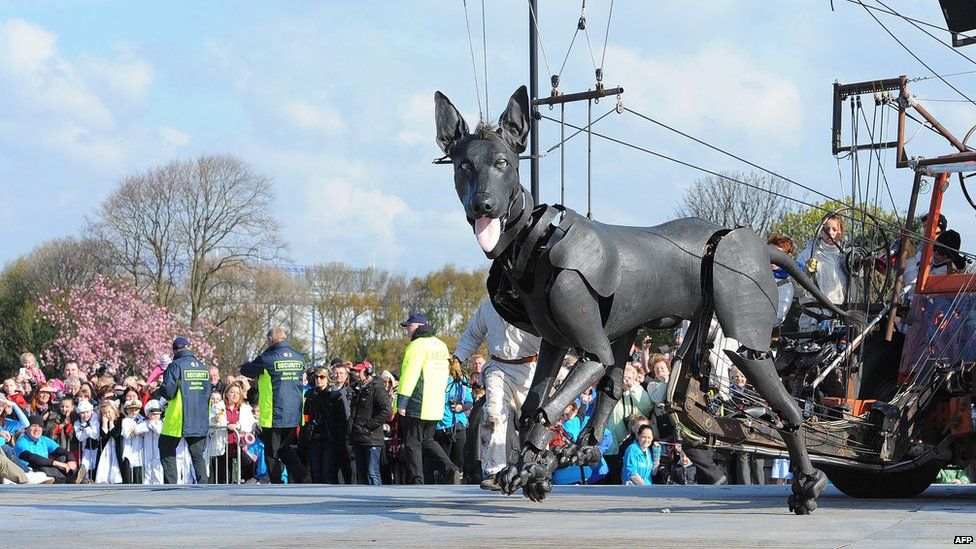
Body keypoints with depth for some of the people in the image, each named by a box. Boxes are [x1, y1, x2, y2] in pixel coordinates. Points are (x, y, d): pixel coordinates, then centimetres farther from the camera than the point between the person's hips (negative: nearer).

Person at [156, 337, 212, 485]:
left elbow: (168, 391, -17)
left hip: (179, 419, -5)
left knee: (167, 450, 7)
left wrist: (158, 392, 3)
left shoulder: (176, 366, -11)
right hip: (200, 420, 5)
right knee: (197, 454, 10)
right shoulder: (202, 366, 9)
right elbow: (208, 391, 14)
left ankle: (170, 486, 0)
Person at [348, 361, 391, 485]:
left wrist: (369, 425, -17)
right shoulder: (357, 389, 17)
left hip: (372, 439, -9)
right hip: (358, 439, 9)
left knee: (372, 473, -13)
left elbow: (386, 412, -19)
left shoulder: (377, 389, -9)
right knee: (361, 474, 11)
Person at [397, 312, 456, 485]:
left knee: (412, 444, 1)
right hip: (436, 406, 8)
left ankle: (416, 483, 0)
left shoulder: (417, 345, -12)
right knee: (427, 440, 19)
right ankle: (451, 470, 2)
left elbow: (409, 375, -18)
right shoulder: (441, 345, 15)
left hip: (416, 406, -8)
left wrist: (402, 402, -17)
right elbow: (444, 374, 19)